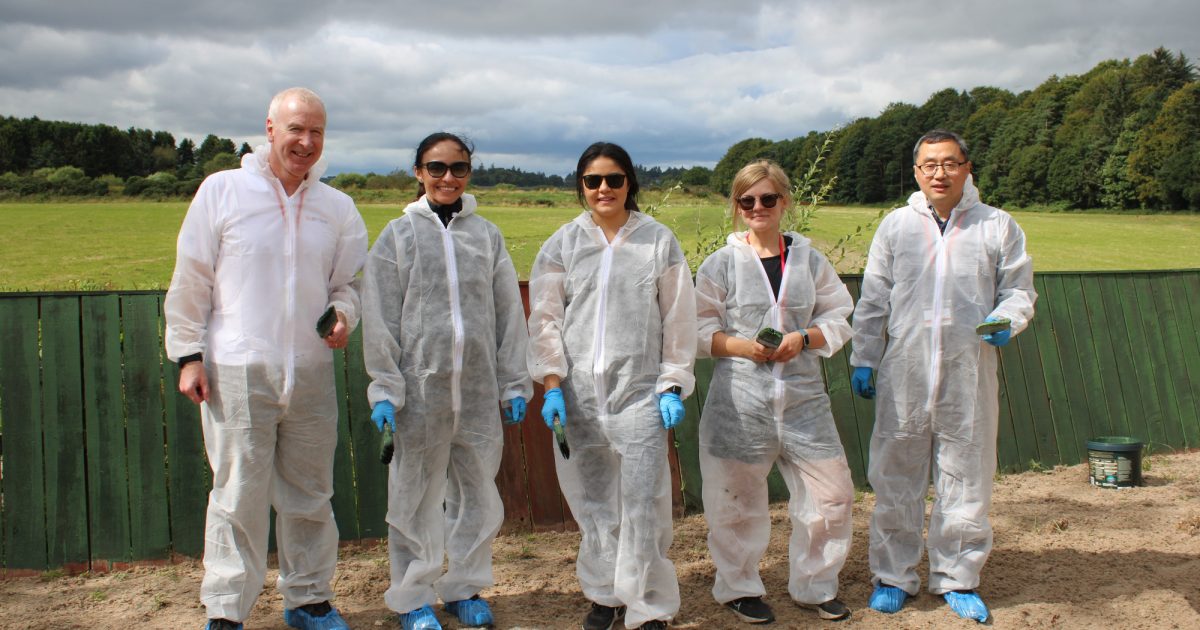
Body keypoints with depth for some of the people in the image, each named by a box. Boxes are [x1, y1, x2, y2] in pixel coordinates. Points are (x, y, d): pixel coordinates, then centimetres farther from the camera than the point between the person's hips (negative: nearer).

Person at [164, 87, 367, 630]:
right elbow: (191, 281, 2)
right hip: (237, 371, -3)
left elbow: (349, 281, 17)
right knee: (238, 495, 0)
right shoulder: (221, 191, 0)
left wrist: (344, 315, -4)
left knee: (309, 494, 12)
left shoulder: (337, 207, 9)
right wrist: (188, 354, -2)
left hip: (311, 372, 3)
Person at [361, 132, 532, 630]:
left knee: (478, 491, 10)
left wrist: (515, 383, 6)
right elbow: (380, 319, 0)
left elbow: (509, 314, 10)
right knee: (417, 494, 5)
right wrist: (384, 389, -7)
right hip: (420, 386, -2)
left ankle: (465, 587, 26)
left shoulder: (487, 235, 9)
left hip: (479, 388, 3)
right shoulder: (398, 235, 3)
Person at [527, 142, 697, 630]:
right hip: (578, 393, 2)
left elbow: (678, 321, 4)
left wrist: (672, 387, -1)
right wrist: (552, 385, -3)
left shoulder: (659, 241, 3)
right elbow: (545, 318, 6)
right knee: (592, 503, 9)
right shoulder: (563, 243, 7)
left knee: (643, 506, -4)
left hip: (639, 391, -2)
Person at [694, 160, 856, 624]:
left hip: (803, 398, 3)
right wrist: (742, 346, -16)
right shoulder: (721, 264, -1)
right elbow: (699, 331, 0)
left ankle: (814, 585, 27)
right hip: (740, 401, -3)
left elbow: (838, 322, 9)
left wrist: (804, 339, -10)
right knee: (738, 499, 5)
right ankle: (738, 586, 28)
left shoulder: (811, 261, 6)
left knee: (831, 494, 6)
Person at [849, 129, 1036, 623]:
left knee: (965, 475, 6)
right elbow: (873, 300, 11)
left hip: (969, 372, 0)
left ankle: (958, 577, 22)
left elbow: (1019, 290, 10)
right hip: (904, 371, 1)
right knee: (895, 475, 5)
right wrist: (863, 358, 6)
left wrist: (1006, 320, -12)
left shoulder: (997, 226, 7)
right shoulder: (895, 225, 10)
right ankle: (893, 575, 20)